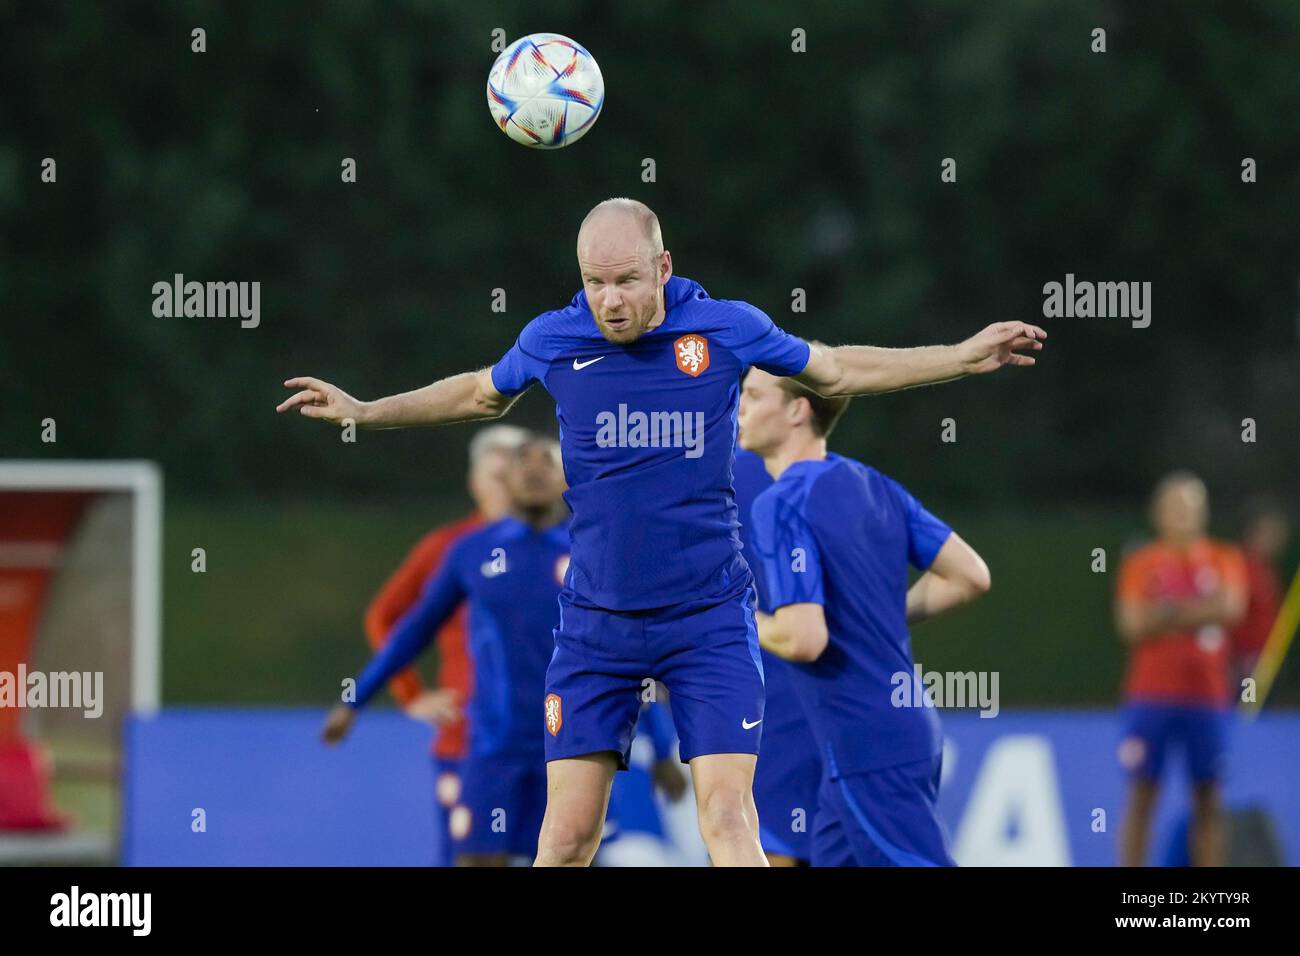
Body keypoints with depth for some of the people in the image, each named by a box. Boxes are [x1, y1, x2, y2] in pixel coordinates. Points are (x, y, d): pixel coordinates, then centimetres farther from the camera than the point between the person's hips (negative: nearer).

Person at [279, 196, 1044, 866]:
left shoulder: (725, 328, -5)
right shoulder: (552, 341, -2)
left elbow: (837, 369, 13)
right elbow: (482, 394, 22)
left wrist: (962, 358, 11)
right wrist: (363, 412, 23)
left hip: (709, 617, -1)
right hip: (597, 619, 1)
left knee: (728, 818, -13)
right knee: (569, 834, -3)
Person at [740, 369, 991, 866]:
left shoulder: (780, 507, -16)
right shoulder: (874, 487, 9)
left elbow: (803, 639, -23)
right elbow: (970, 576, 11)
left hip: (867, 750, -9)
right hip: (911, 727, 9)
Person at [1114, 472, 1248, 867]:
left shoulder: (1225, 560, 7)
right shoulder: (1141, 564, 5)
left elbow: (1230, 608, -10)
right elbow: (1132, 625, -7)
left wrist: (1169, 612, -10)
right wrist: (1198, 613, -8)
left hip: (1207, 697, 1)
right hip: (1150, 696, -1)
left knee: (1208, 798, 1)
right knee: (1142, 795, -2)